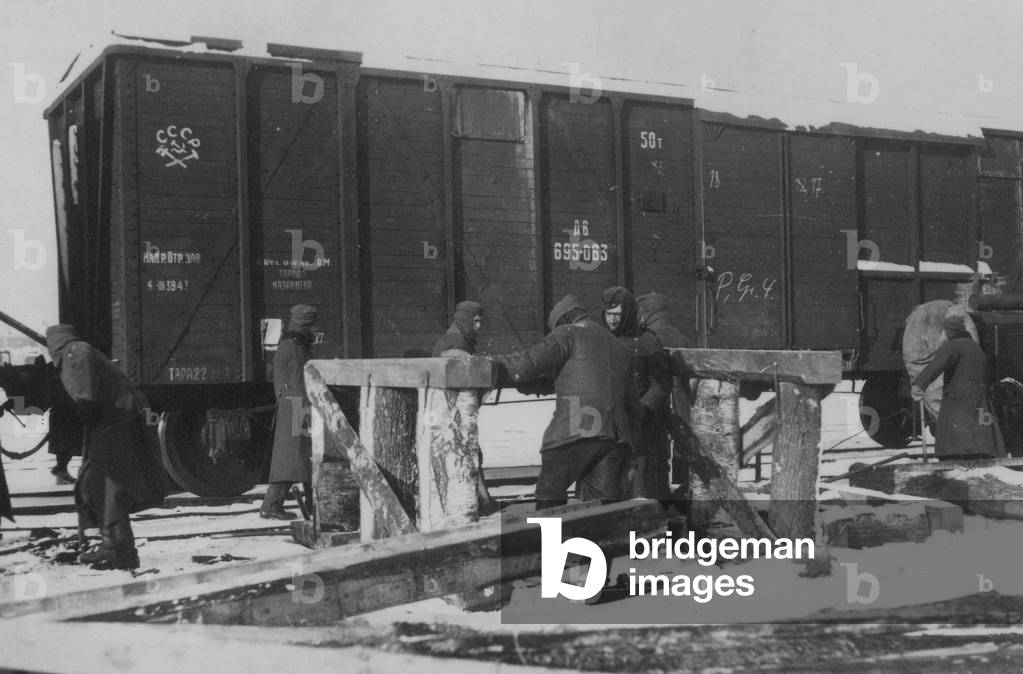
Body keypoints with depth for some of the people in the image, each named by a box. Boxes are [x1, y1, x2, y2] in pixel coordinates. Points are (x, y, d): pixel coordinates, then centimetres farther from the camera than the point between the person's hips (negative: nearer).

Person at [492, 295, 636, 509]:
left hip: (577, 429, -7)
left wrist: (493, 364, -3)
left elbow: (533, 361, -9)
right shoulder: (618, 347, 28)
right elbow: (630, 398, 29)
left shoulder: (570, 333, 5)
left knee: (550, 492, -1)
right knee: (602, 497, 7)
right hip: (614, 434, 7)